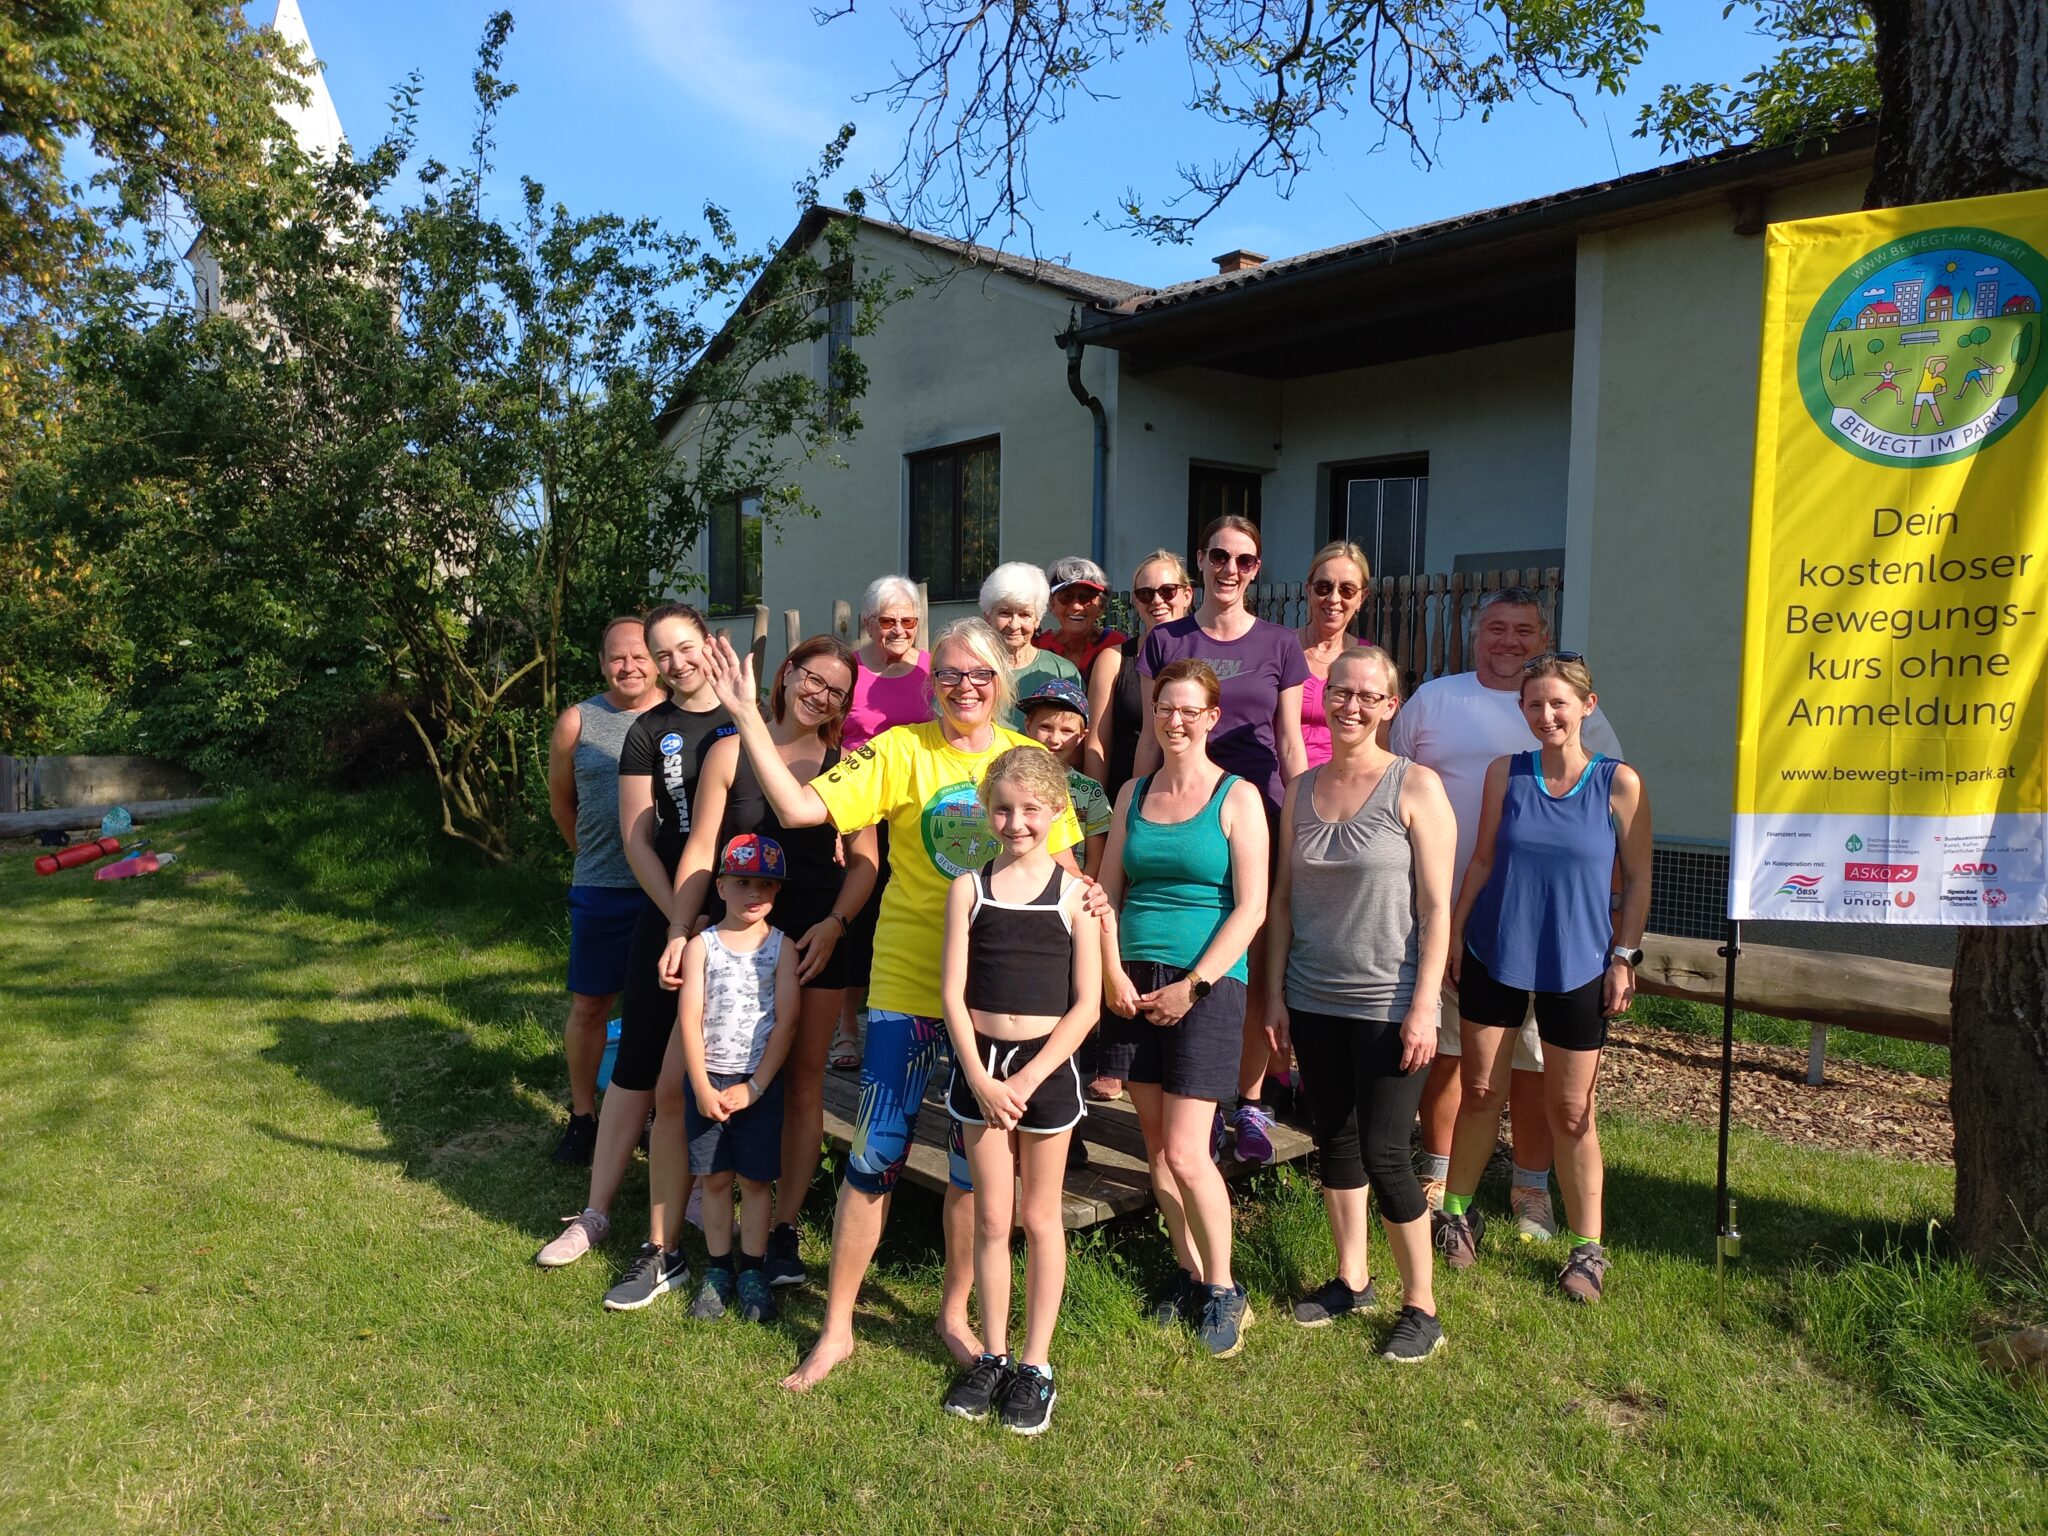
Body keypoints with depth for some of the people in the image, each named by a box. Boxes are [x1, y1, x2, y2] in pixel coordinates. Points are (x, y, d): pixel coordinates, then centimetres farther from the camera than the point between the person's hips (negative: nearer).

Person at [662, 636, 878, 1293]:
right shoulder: (731, 752, 0)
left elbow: (864, 860, 2)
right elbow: (700, 850, -3)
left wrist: (834, 925, -12)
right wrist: (679, 933, -11)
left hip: (818, 940, 1)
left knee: (803, 1083, 7)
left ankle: (784, 1227, 19)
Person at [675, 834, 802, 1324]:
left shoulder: (782, 947, -3)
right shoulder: (701, 945, -2)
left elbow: (786, 1021, -7)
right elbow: (689, 1018, -6)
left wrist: (754, 1087, -11)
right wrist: (703, 1088, -11)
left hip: (760, 1082, -1)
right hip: (707, 1080, 1)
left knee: (755, 1178, 6)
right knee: (714, 1177, 8)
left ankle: (752, 1271, 20)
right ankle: (718, 1270, 23)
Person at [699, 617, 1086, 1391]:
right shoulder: (900, 751, -7)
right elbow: (800, 808, -17)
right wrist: (747, 715, -23)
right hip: (907, 984, -2)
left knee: (977, 1161, 15)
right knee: (875, 1155, 4)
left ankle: (954, 1312, 36)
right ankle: (837, 1326, 23)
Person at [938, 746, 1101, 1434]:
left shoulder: (1074, 893, -5)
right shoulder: (968, 889, 0)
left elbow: (1086, 1003, -7)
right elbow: (953, 994, -3)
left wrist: (1027, 1080, -12)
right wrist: (982, 1080, -11)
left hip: (1047, 1066, -1)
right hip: (980, 1066, 2)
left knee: (1039, 1217, 10)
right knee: (991, 1220, 11)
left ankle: (1035, 1365, 24)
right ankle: (991, 1356, 27)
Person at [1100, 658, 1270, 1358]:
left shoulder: (1237, 797, -3)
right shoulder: (1133, 794, 11)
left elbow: (1251, 907, -8)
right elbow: (1108, 891, 10)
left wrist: (1192, 985, -12)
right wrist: (1113, 970, -4)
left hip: (1207, 984, -4)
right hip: (1134, 984, 5)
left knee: (1186, 1154, -7)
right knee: (1156, 1146, 9)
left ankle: (1223, 1289, 14)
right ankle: (1188, 1274, 27)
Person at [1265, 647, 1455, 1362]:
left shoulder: (1415, 786, -8)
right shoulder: (1301, 789, 6)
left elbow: (1436, 907, -10)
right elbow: (1283, 898, 9)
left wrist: (1422, 1007, -14)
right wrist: (1276, 992, 6)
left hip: (1388, 1003, -5)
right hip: (1313, 1001, 5)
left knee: (1383, 1151, -2)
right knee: (1333, 1140, 14)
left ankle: (1420, 1305, 17)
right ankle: (1351, 1280, 32)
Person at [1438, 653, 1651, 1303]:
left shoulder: (1620, 782, -6)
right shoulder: (1505, 773, 0)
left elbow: (1637, 879, 0)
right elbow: (1483, 860, 6)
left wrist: (1624, 957, -5)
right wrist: (1453, 933, 4)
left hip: (1576, 967, -2)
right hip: (1494, 956, 2)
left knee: (1571, 1112, 6)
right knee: (1480, 1093, 11)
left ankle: (1587, 1247, 21)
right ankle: (1458, 1213, 30)